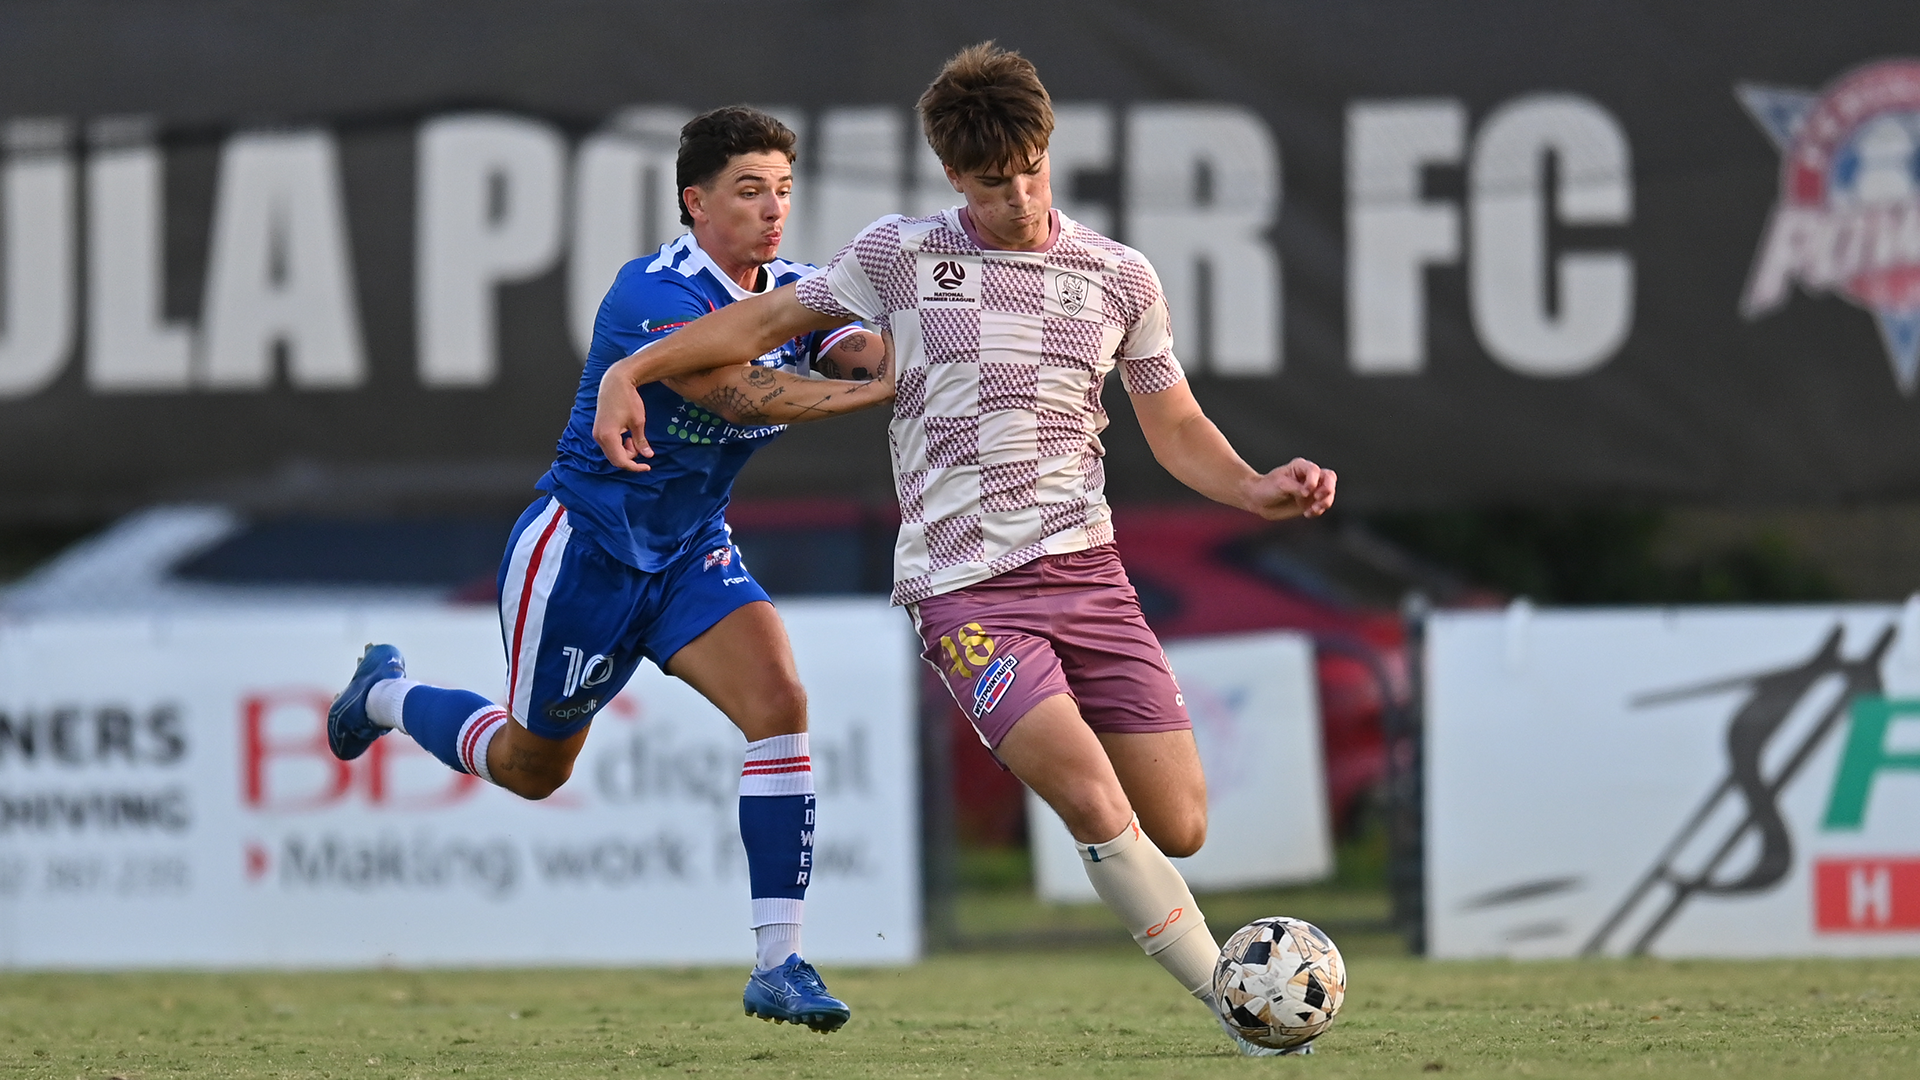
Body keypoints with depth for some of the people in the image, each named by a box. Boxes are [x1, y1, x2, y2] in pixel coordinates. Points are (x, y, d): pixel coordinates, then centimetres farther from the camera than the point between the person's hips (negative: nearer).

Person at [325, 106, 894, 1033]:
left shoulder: (792, 295, -3)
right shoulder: (651, 295, -26)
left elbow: (868, 351, -21)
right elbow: (738, 395, -39)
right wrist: (878, 388, -47)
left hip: (691, 553, 5)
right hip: (581, 548, -5)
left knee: (779, 704, -20)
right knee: (531, 767, 13)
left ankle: (778, 964, -18)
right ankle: (386, 694, 45)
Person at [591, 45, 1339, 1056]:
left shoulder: (1120, 278, 9)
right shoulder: (900, 255, 3)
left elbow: (1177, 429, 18)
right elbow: (763, 321, 13)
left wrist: (1257, 490, -1)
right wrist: (631, 370, 3)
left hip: (1086, 569, 3)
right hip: (963, 588, -3)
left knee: (1178, 828, -4)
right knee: (1099, 810, -21)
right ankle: (1238, 1007, -14)